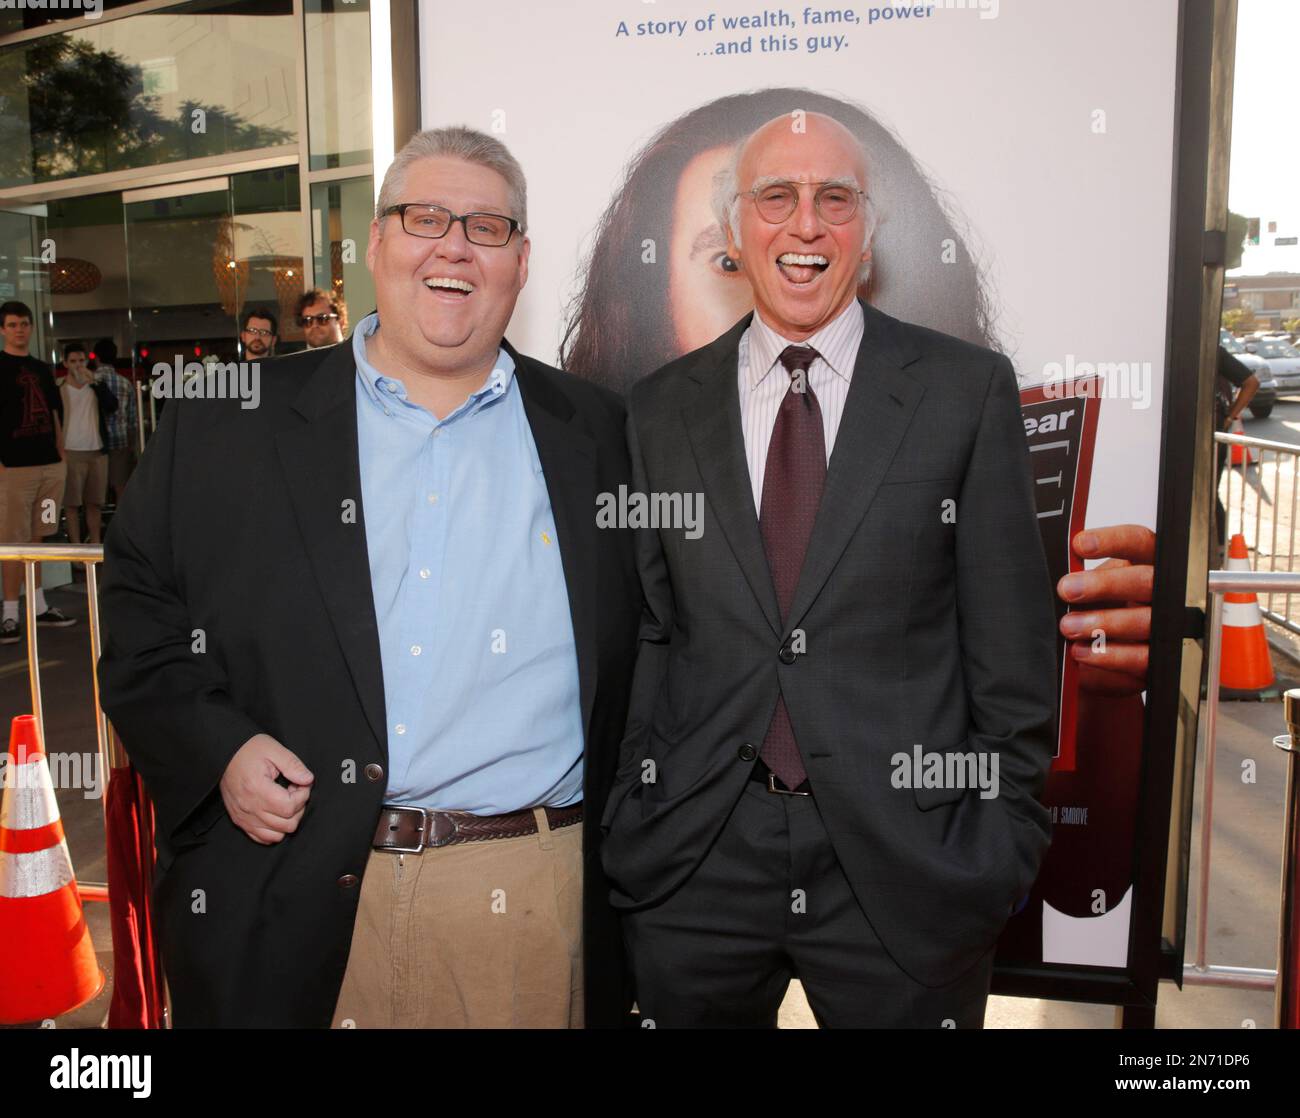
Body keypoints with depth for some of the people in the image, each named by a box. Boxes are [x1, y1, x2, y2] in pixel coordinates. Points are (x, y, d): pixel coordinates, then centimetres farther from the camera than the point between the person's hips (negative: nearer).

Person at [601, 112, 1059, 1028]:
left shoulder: (969, 388, -2)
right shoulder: (661, 409, 4)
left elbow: (1013, 635, -2)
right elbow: (646, 632, 5)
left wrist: (1005, 837, -4)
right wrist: (632, 814, 3)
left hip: (905, 862, -1)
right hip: (696, 861, 2)